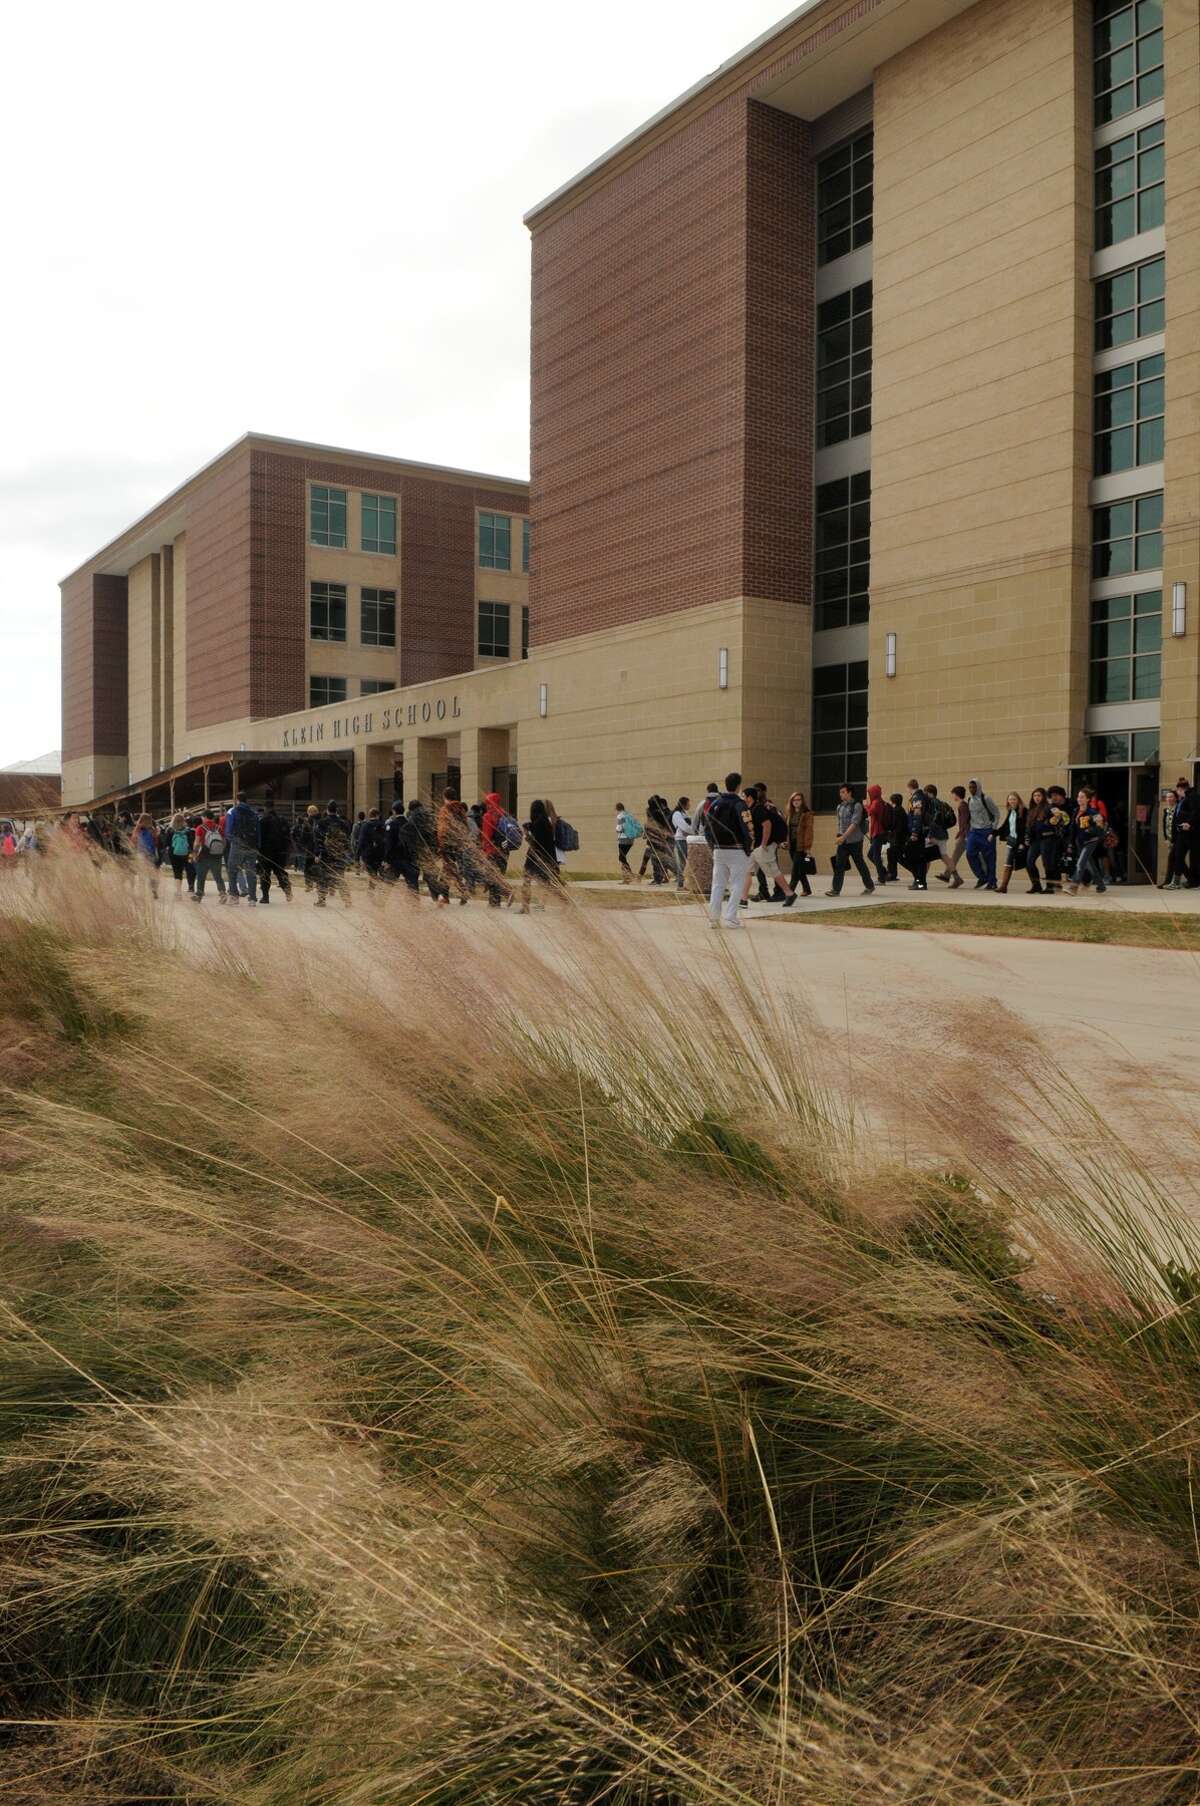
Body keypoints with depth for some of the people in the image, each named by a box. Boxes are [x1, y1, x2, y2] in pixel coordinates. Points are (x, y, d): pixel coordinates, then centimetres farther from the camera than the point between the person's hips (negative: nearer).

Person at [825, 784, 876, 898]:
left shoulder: (856, 806, -9)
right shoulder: (840, 806, 11)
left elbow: (854, 824, -18)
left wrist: (843, 836, -24)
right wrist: (838, 836, 9)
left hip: (854, 841, -5)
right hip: (842, 841, 5)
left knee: (860, 864, 4)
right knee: (839, 865, -3)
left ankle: (870, 887, 19)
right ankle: (836, 889, -4)